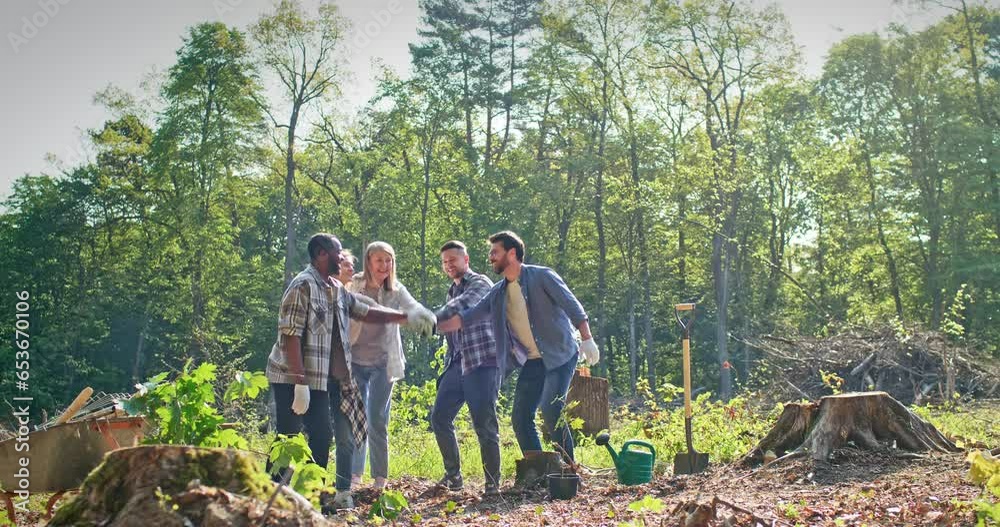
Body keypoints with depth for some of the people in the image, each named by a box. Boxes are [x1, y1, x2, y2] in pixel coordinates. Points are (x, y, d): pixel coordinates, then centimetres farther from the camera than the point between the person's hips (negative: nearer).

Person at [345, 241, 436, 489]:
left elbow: (413, 307, -21)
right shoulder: (354, 287, -5)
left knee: (378, 422, 1)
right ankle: (354, 476, 16)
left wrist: (425, 316, -43)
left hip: (382, 364, 0)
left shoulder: (396, 291, -5)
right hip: (355, 362, 0)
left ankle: (380, 481, 9)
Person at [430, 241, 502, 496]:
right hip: (457, 363, 8)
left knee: (484, 424, -6)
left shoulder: (480, 283, -3)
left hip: (482, 362, -8)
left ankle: (492, 484, 3)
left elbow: (460, 306, -24)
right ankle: (453, 475, 16)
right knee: (439, 417, 2)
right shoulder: (453, 291, 22)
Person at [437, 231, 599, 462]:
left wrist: (587, 339, -19)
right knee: (520, 418, 1)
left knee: (551, 413, -19)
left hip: (560, 356, -7)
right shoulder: (498, 293, 8)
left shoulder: (542, 277, -8)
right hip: (532, 362, 7)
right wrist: (434, 326, -4)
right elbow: (468, 317, 6)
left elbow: (573, 306, -11)